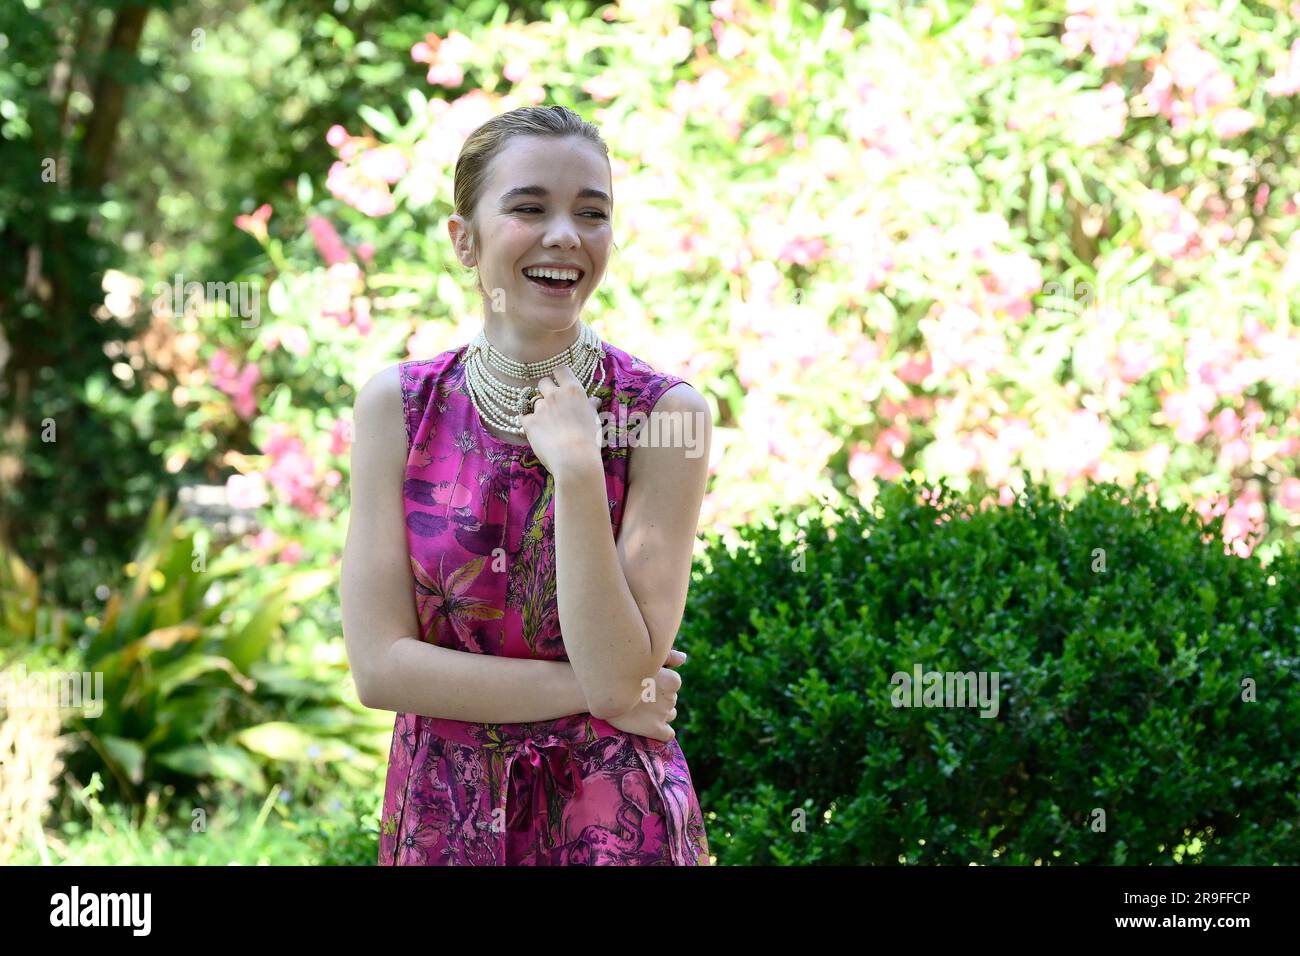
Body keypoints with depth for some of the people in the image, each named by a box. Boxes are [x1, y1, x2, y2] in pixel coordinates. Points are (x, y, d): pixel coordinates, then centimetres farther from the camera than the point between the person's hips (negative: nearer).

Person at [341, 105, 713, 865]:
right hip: (445, 818, 1)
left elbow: (619, 676, -18)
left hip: (611, 813, -1)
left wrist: (576, 471, -24)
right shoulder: (397, 406, -6)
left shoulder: (666, 414, -11)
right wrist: (582, 690, -13)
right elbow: (380, 665, -10)